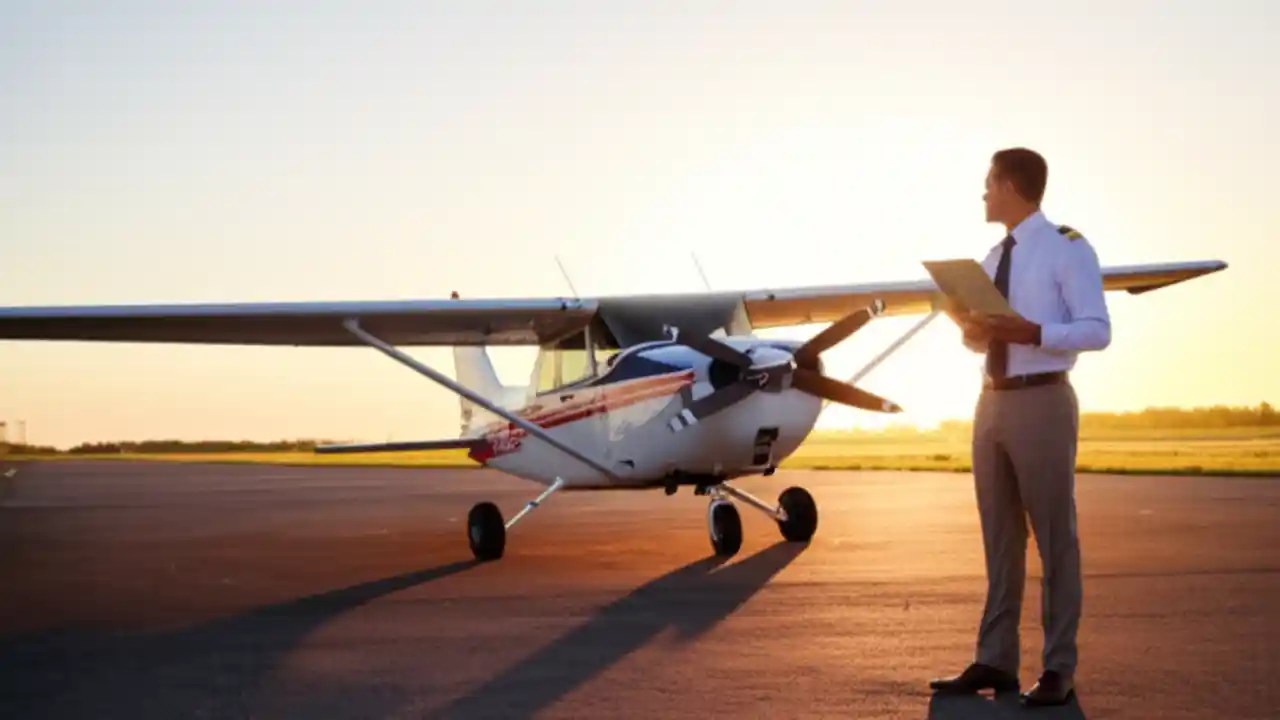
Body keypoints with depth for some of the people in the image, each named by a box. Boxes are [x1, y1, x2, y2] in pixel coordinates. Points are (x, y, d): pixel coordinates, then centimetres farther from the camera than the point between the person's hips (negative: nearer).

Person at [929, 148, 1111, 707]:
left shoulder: (1068, 248, -5)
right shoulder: (993, 259, 16)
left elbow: (1097, 330, -12)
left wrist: (1032, 332, -23)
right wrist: (972, 330, -2)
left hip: (1042, 403, -7)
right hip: (993, 403, 7)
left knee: (1054, 536, -1)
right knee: (999, 537, 10)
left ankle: (1058, 668, 7)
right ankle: (995, 661, 17)